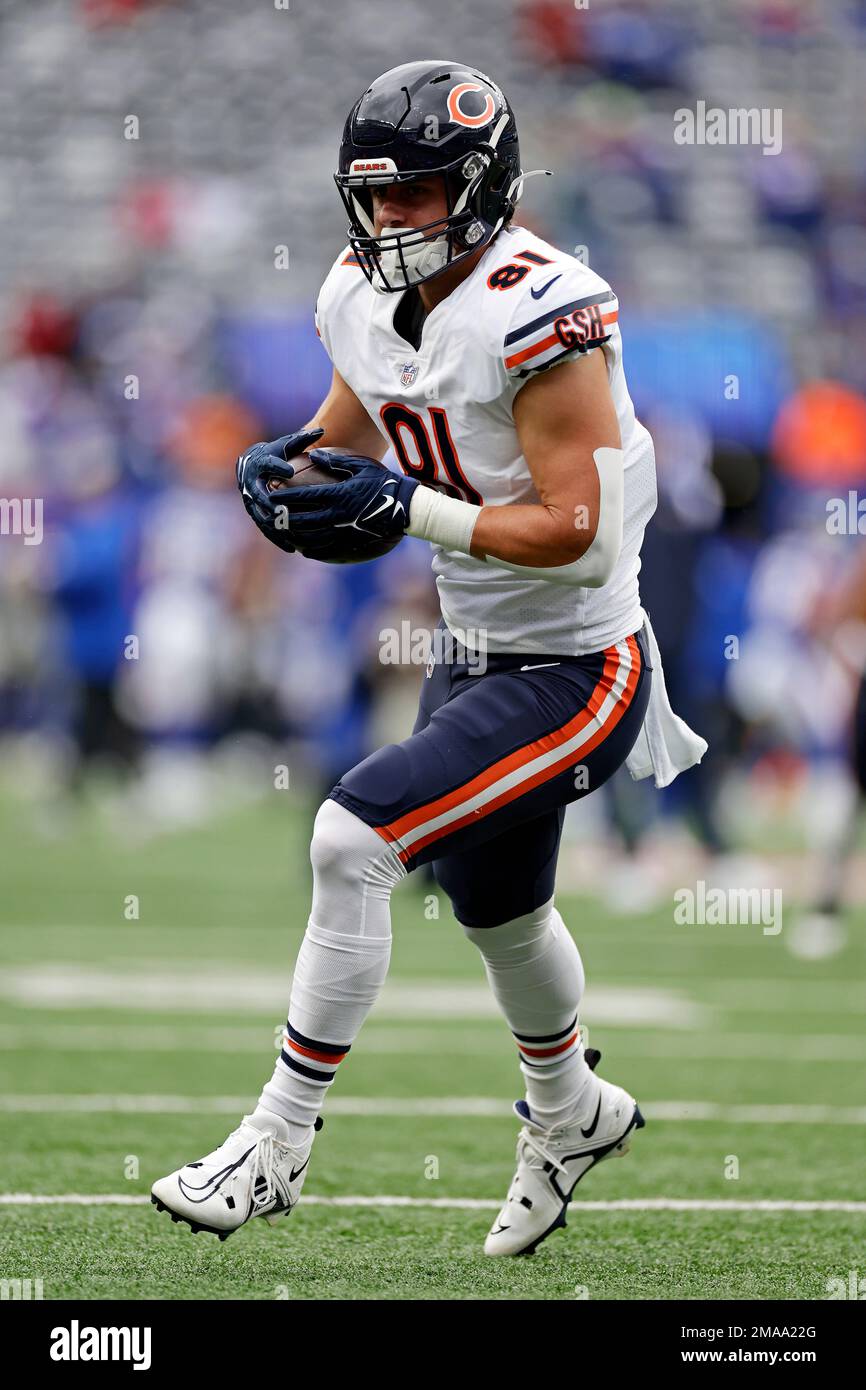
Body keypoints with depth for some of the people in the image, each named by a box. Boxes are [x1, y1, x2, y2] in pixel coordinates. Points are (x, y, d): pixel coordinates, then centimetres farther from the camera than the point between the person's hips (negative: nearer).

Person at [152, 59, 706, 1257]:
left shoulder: (537, 314, -26)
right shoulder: (366, 297, -1)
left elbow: (582, 537, -28)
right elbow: (348, 432, 16)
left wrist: (406, 510, -31)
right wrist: (289, 468, -7)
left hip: (573, 675, -9)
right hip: (473, 657, 9)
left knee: (354, 841, -21)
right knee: (497, 913, 27)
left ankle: (279, 1143, -11)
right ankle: (571, 1113, 55)